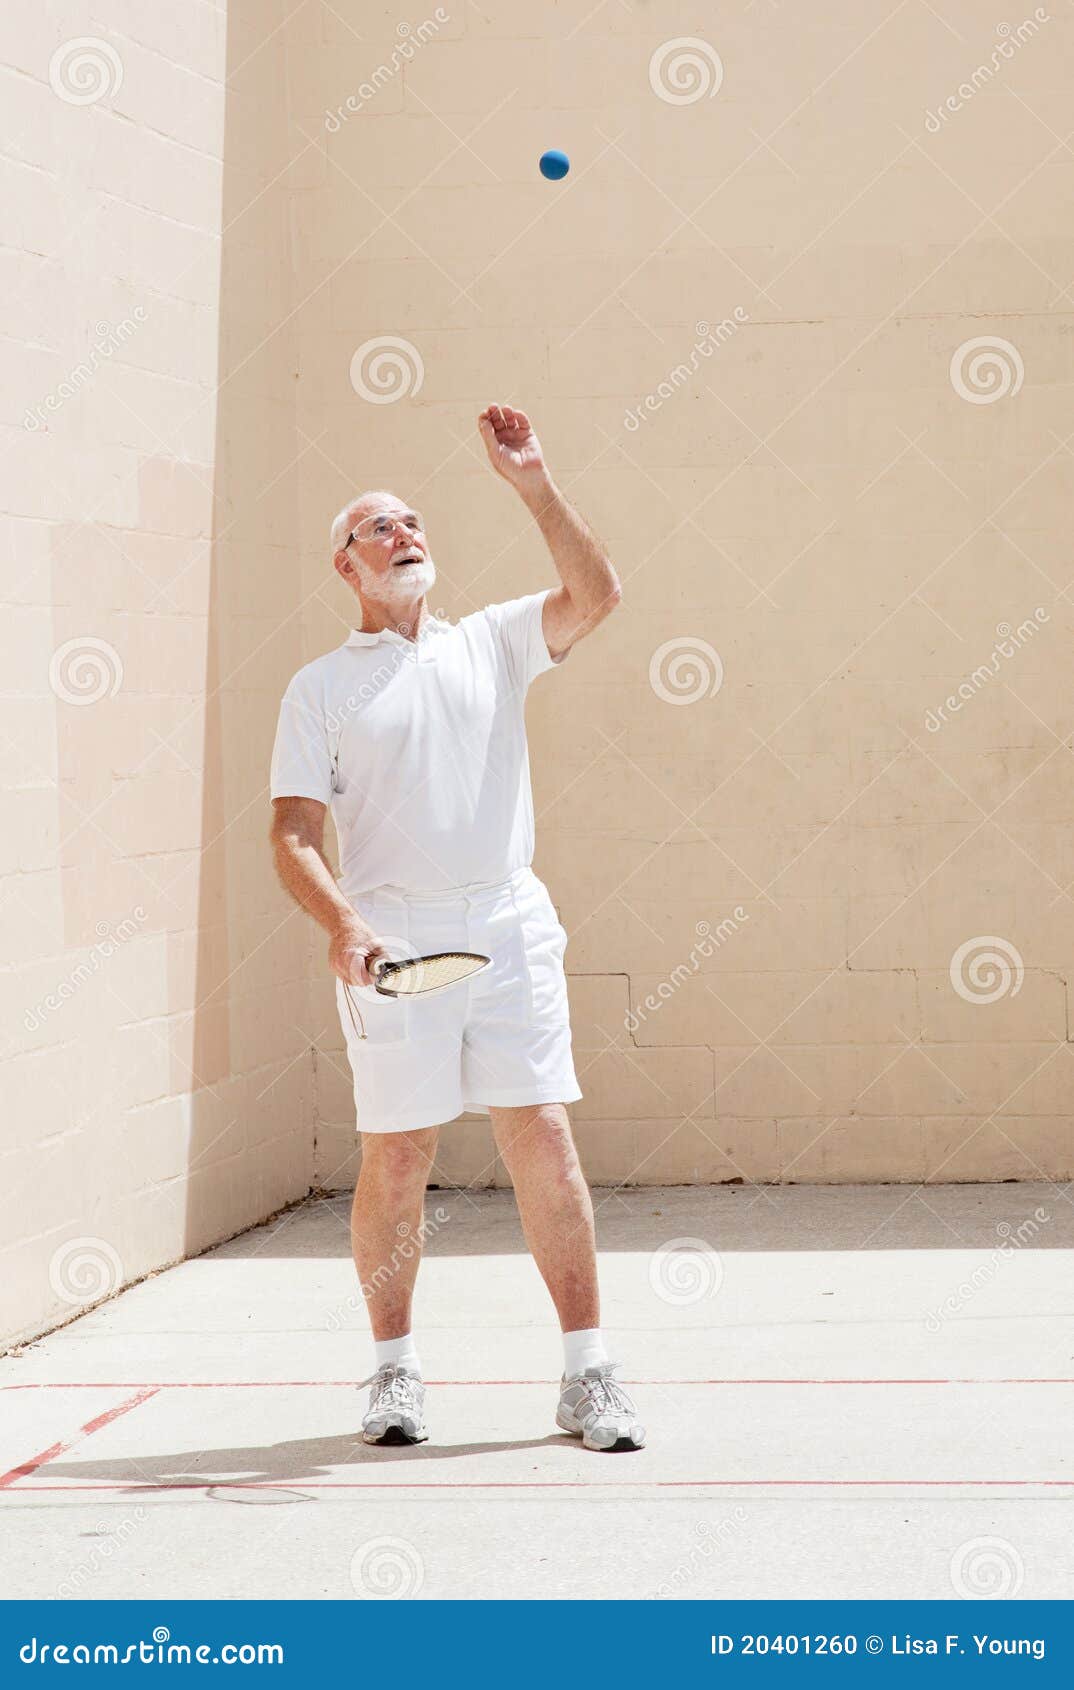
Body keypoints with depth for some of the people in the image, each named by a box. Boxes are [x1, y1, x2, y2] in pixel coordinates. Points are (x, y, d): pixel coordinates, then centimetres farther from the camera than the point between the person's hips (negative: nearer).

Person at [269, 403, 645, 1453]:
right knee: (395, 1161, 0)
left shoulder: (491, 643, 15)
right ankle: (395, 1373, 14)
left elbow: (594, 596, -1)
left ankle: (587, 1375, 0)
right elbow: (293, 834, 0)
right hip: (391, 945, -1)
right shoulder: (321, 687, 8)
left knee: (545, 1147, -4)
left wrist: (531, 483, -6)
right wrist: (341, 922, -17)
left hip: (508, 926, 2)